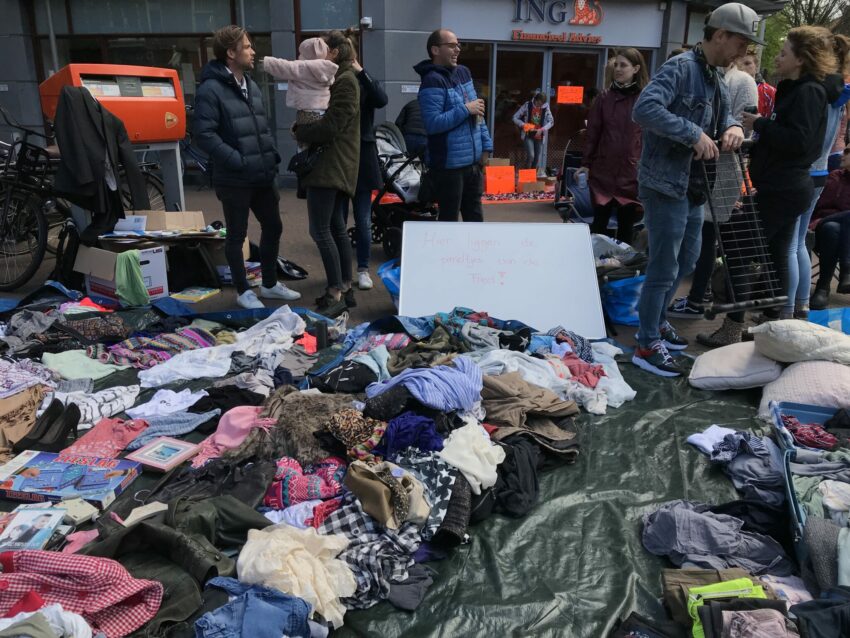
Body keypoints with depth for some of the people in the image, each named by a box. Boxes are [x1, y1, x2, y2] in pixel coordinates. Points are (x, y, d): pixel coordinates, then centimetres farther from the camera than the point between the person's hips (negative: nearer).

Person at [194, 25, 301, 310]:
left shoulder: (251, 86, 14)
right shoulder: (211, 89, -12)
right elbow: (203, 135, -19)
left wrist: (272, 154, 9)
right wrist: (238, 160, -21)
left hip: (262, 176, 8)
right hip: (234, 180, -8)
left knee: (273, 227, 15)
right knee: (237, 235, 6)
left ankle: (270, 283, 33)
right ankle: (243, 291, 21)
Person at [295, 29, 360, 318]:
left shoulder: (345, 81, -10)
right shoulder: (339, 79, 20)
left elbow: (330, 125, -18)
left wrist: (301, 132, -4)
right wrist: (304, 129, 3)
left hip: (330, 166, -10)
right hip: (337, 166, 10)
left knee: (320, 229, -11)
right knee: (336, 228, 11)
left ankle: (336, 293, -7)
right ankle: (345, 288, 17)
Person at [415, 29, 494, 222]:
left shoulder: (463, 72, 14)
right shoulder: (433, 81, -14)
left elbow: (477, 114, 19)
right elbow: (432, 124, -24)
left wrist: (486, 145, 12)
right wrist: (465, 110, -18)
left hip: (473, 161, 8)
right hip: (449, 165, -8)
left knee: (474, 215, 17)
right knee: (449, 219, -1)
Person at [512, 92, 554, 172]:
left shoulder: (546, 108, -2)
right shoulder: (527, 105, -7)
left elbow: (551, 122, 4)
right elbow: (515, 118, -3)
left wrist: (542, 129, -13)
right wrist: (523, 125, -20)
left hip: (539, 137, 3)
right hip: (528, 136, -3)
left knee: (537, 159, 3)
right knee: (530, 155, -19)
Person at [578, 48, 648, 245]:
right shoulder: (605, 97, 6)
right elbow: (592, 133, 7)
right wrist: (586, 164, 4)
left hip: (632, 172, -1)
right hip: (604, 170, 1)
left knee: (626, 226, 8)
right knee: (599, 224, 5)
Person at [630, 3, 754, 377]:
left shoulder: (715, 80, 16)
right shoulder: (680, 68, -14)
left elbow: (724, 114, 26)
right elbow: (644, 109, -28)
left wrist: (733, 127, 1)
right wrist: (694, 134, -27)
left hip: (692, 187, 10)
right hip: (665, 186, -10)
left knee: (685, 261, 20)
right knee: (664, 268, -4)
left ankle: (655, 321, 37)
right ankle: (647, 346, 8)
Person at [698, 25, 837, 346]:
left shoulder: (807, 91, -13)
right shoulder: (796, 90, 16)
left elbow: (798, 140, -23)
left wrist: (761, 124, -15)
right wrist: (761, 128, 5)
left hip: (779, 190, -10)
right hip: (784, 187, 10)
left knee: (739, 253, -8)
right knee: (775, 257, 14)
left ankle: (732, 331, -3)